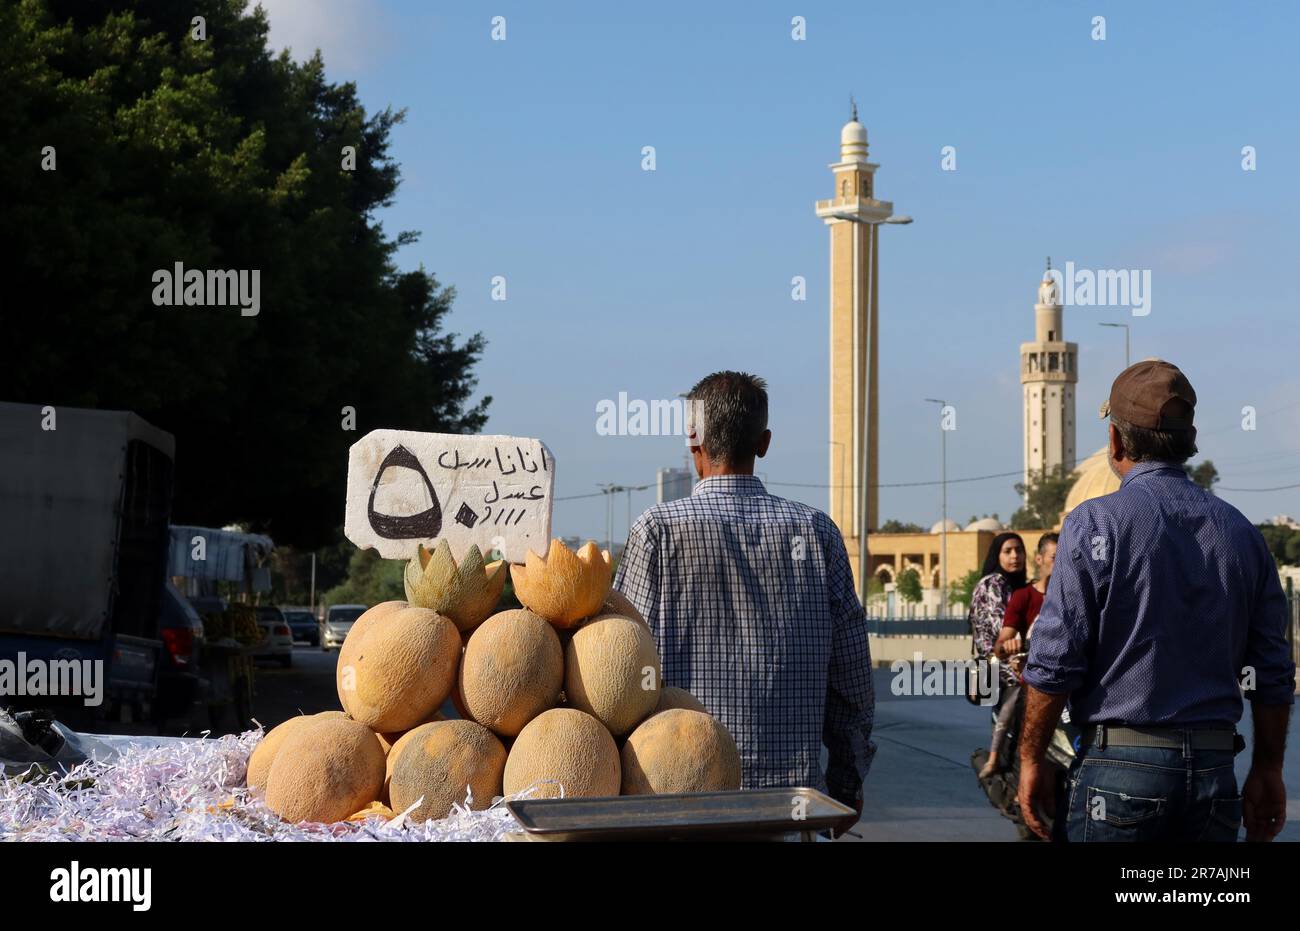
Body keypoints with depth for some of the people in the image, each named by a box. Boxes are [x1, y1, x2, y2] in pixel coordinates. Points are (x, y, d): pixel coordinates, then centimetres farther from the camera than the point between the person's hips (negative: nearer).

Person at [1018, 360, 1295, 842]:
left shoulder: (1095, 524, -7)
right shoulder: (1240, 532, 8)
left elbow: (1055, 662, -10)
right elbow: (1273, 675, 10)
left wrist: (1031, 759, 0)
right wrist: (1267, 770, 19)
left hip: (1119, 766, -4)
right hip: (1214, 774, 5)